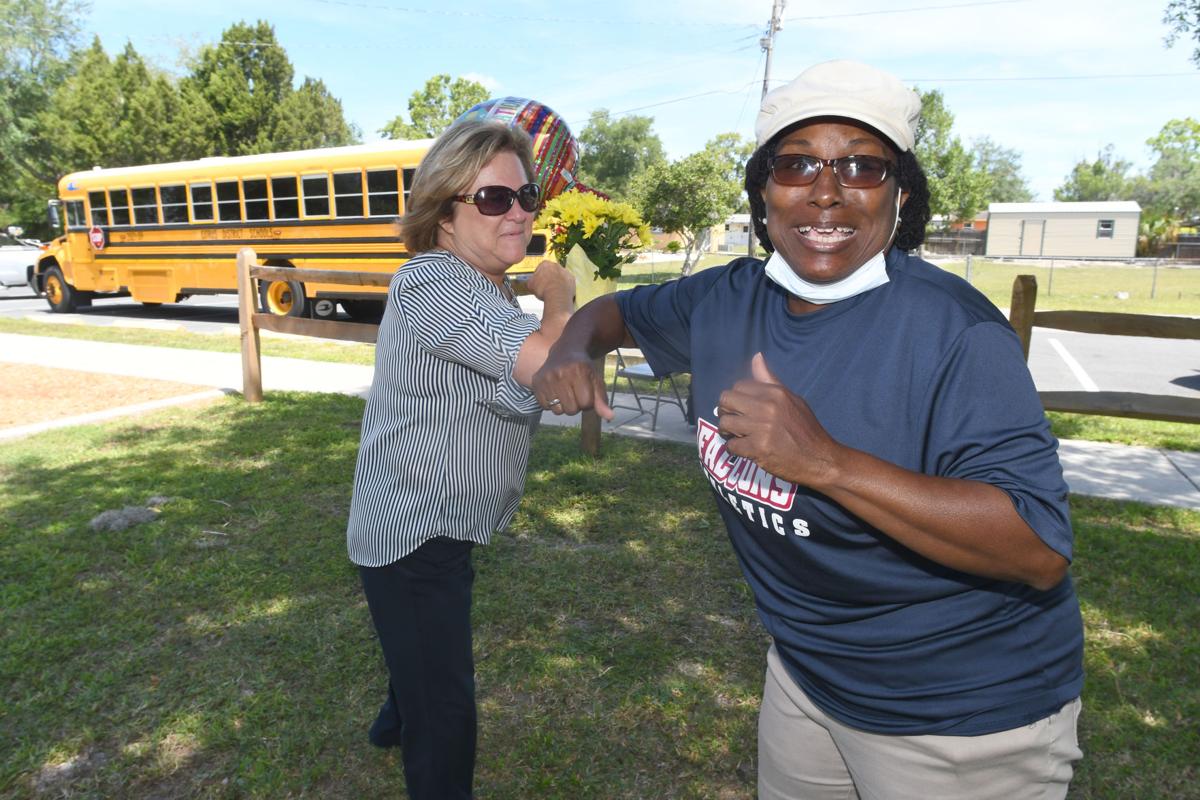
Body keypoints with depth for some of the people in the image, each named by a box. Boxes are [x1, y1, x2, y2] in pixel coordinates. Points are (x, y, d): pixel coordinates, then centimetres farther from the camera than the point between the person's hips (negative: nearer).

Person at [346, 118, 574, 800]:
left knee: (429, 648, 34)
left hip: (440, 526, 11)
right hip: (413, 538, -11)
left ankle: (398, 721, 62)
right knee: (446, 718, 0)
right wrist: (560, 297, -17)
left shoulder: (486, 287, 8)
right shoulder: (434, 281, -25)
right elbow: (553, 362, -36)